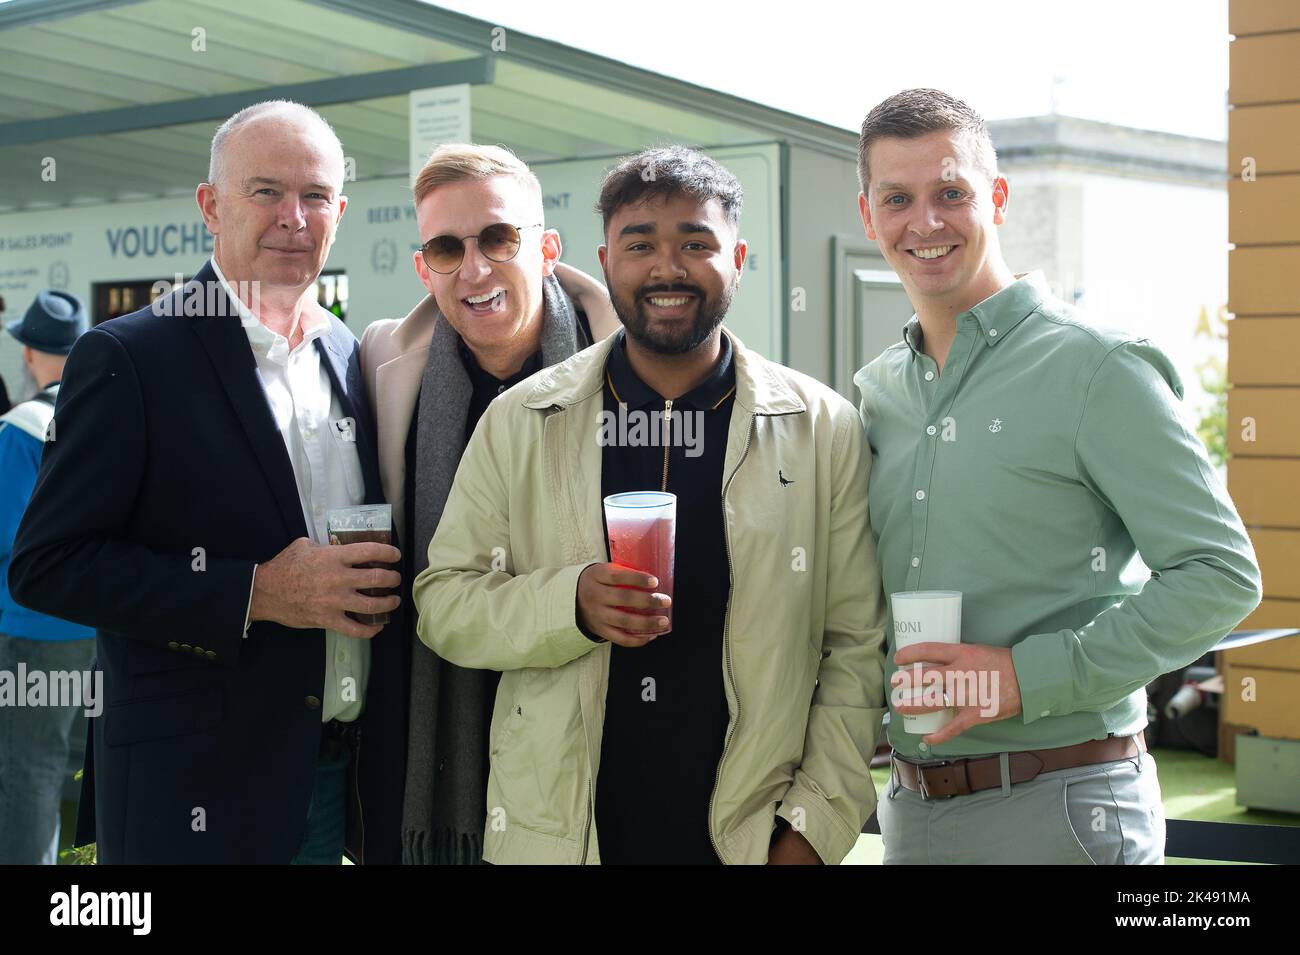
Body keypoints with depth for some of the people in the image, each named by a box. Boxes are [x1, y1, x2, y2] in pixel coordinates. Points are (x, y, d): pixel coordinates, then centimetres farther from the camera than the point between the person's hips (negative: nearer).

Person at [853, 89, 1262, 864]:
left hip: (1061, 803, -5)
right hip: (914, 801, 6)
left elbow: (1221, 575, -14)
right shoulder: (878, 391, 9)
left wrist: (1030, 676, -19)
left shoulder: (1095, 367, -9)